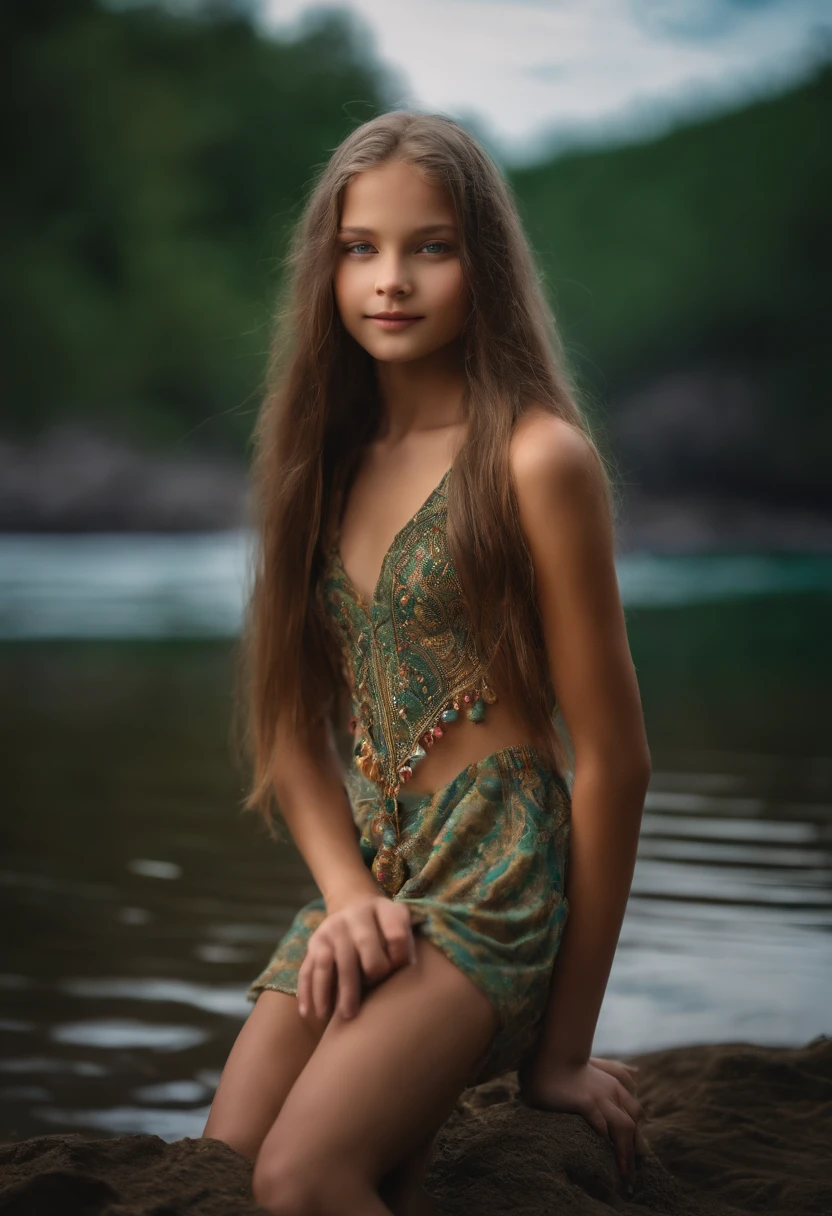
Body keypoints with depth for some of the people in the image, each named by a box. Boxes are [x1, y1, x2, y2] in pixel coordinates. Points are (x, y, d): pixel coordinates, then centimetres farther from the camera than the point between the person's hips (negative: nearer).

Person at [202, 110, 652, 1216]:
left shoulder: (535, 458, -10)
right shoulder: (329, 456, 11)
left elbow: (612, 759, -9)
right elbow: (296, 721, 11)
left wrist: (564, 1047, -5)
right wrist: (348, 895, -10)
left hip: (495, 877, -7)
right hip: (368, 881, 7)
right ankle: (412, 1116, 19)